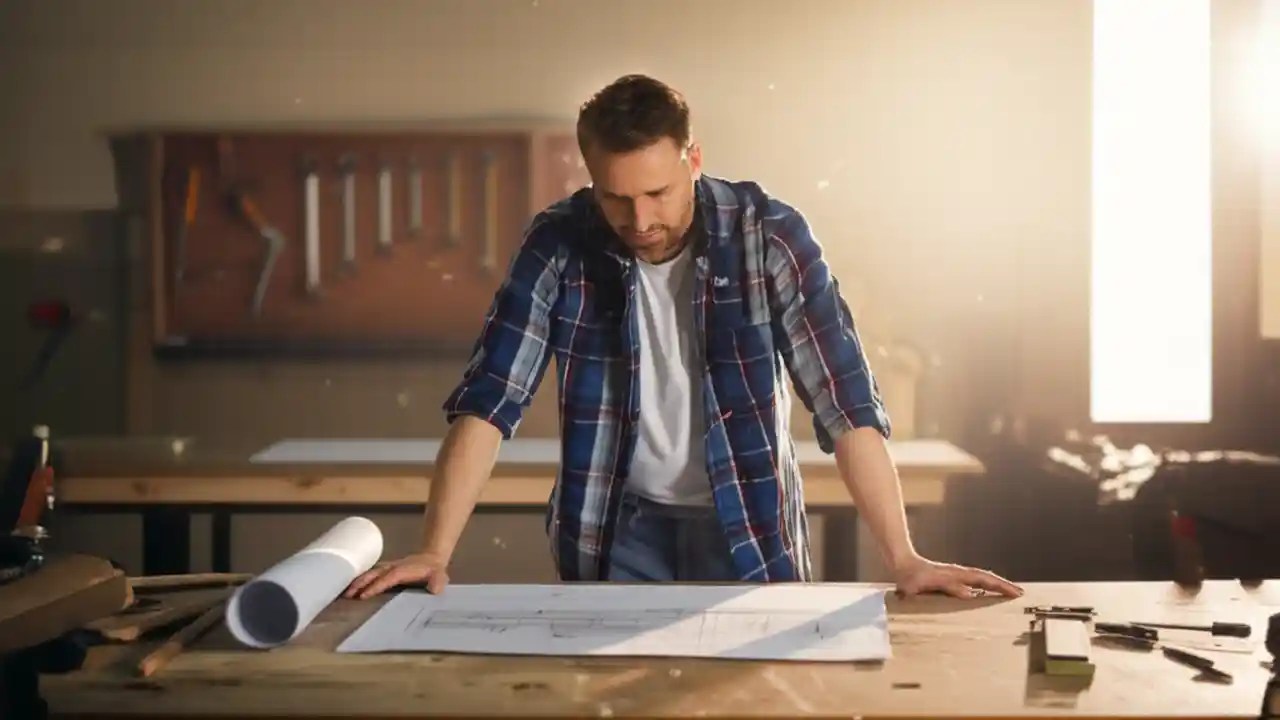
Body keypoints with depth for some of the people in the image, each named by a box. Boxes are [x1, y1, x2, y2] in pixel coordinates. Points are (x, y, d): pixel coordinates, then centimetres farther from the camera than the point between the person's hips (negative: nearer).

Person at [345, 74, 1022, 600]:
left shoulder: (770, 234, -16)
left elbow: (845, 404, -16)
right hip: (618, 527, 1)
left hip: (750, 526, 0)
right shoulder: (559, 243, -12)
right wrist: (434, 554, -21)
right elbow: (488, 403, -13)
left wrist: (904, 559, -21)